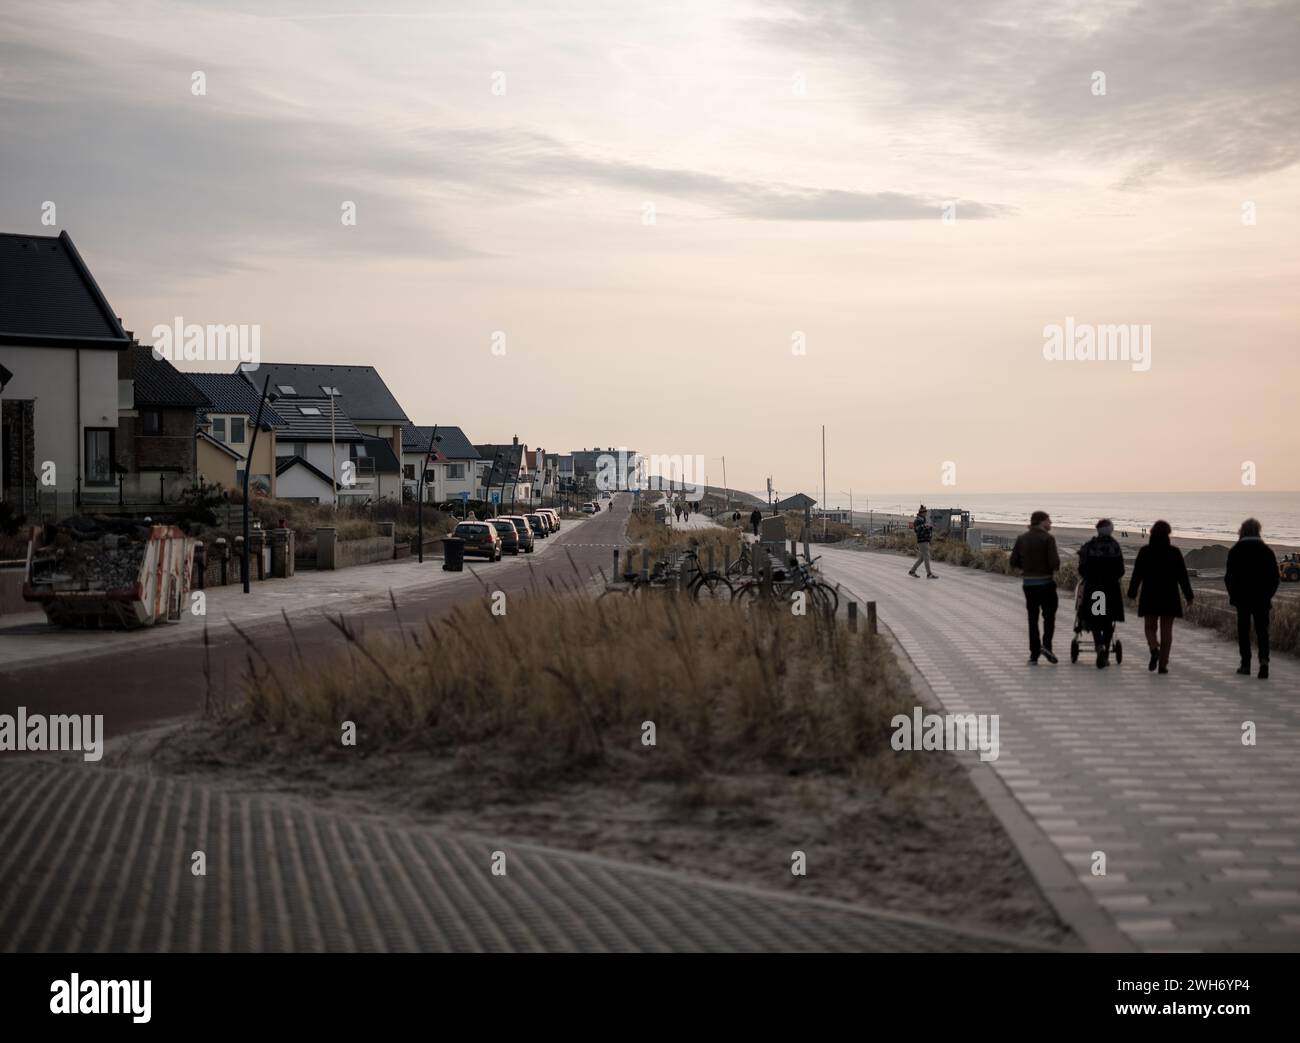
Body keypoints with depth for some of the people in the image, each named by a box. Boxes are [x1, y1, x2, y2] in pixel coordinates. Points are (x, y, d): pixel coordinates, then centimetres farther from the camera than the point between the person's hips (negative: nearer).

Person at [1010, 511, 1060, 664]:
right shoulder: (1048, 538, -10)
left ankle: (1034, 654, 5)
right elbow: (1054, 562, -17)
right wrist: (1054, 568, 5)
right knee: (1049, 615, 7)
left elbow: (1014, 562, 3)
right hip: (1046, 581, -4)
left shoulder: (1021, 538, 4)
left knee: (1032, 618, 9)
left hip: (1028, 582, 4)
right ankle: (1046, 644, -13)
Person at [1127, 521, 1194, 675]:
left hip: (1149, 596, 0)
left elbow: (1137, 575, -1)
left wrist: (1132, 593, 8)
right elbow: (1182, 576, -1)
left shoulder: (1144, 552, -3)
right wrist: (1189, 596, 5)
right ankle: (1163, 664, 3)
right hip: (1170, 597, 0)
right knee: (1166, 630, 6)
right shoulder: (1174, 552, -3)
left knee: (1150, 627, 12)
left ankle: (1154, 649, -17)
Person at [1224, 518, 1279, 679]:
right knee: (1262, 630, 4)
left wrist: (1232, 594, 7)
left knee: (1243, 630, 8)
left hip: (1242, 597, -1)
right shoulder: (1267, 550, 1)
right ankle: (1263, 659, -17)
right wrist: (1268, 594, 11)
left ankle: (1246, 664, 8)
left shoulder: (1236, 550, -5)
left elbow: (1230, 575, -6)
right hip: (1262, 598, 1)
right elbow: (1274, 576, 2)